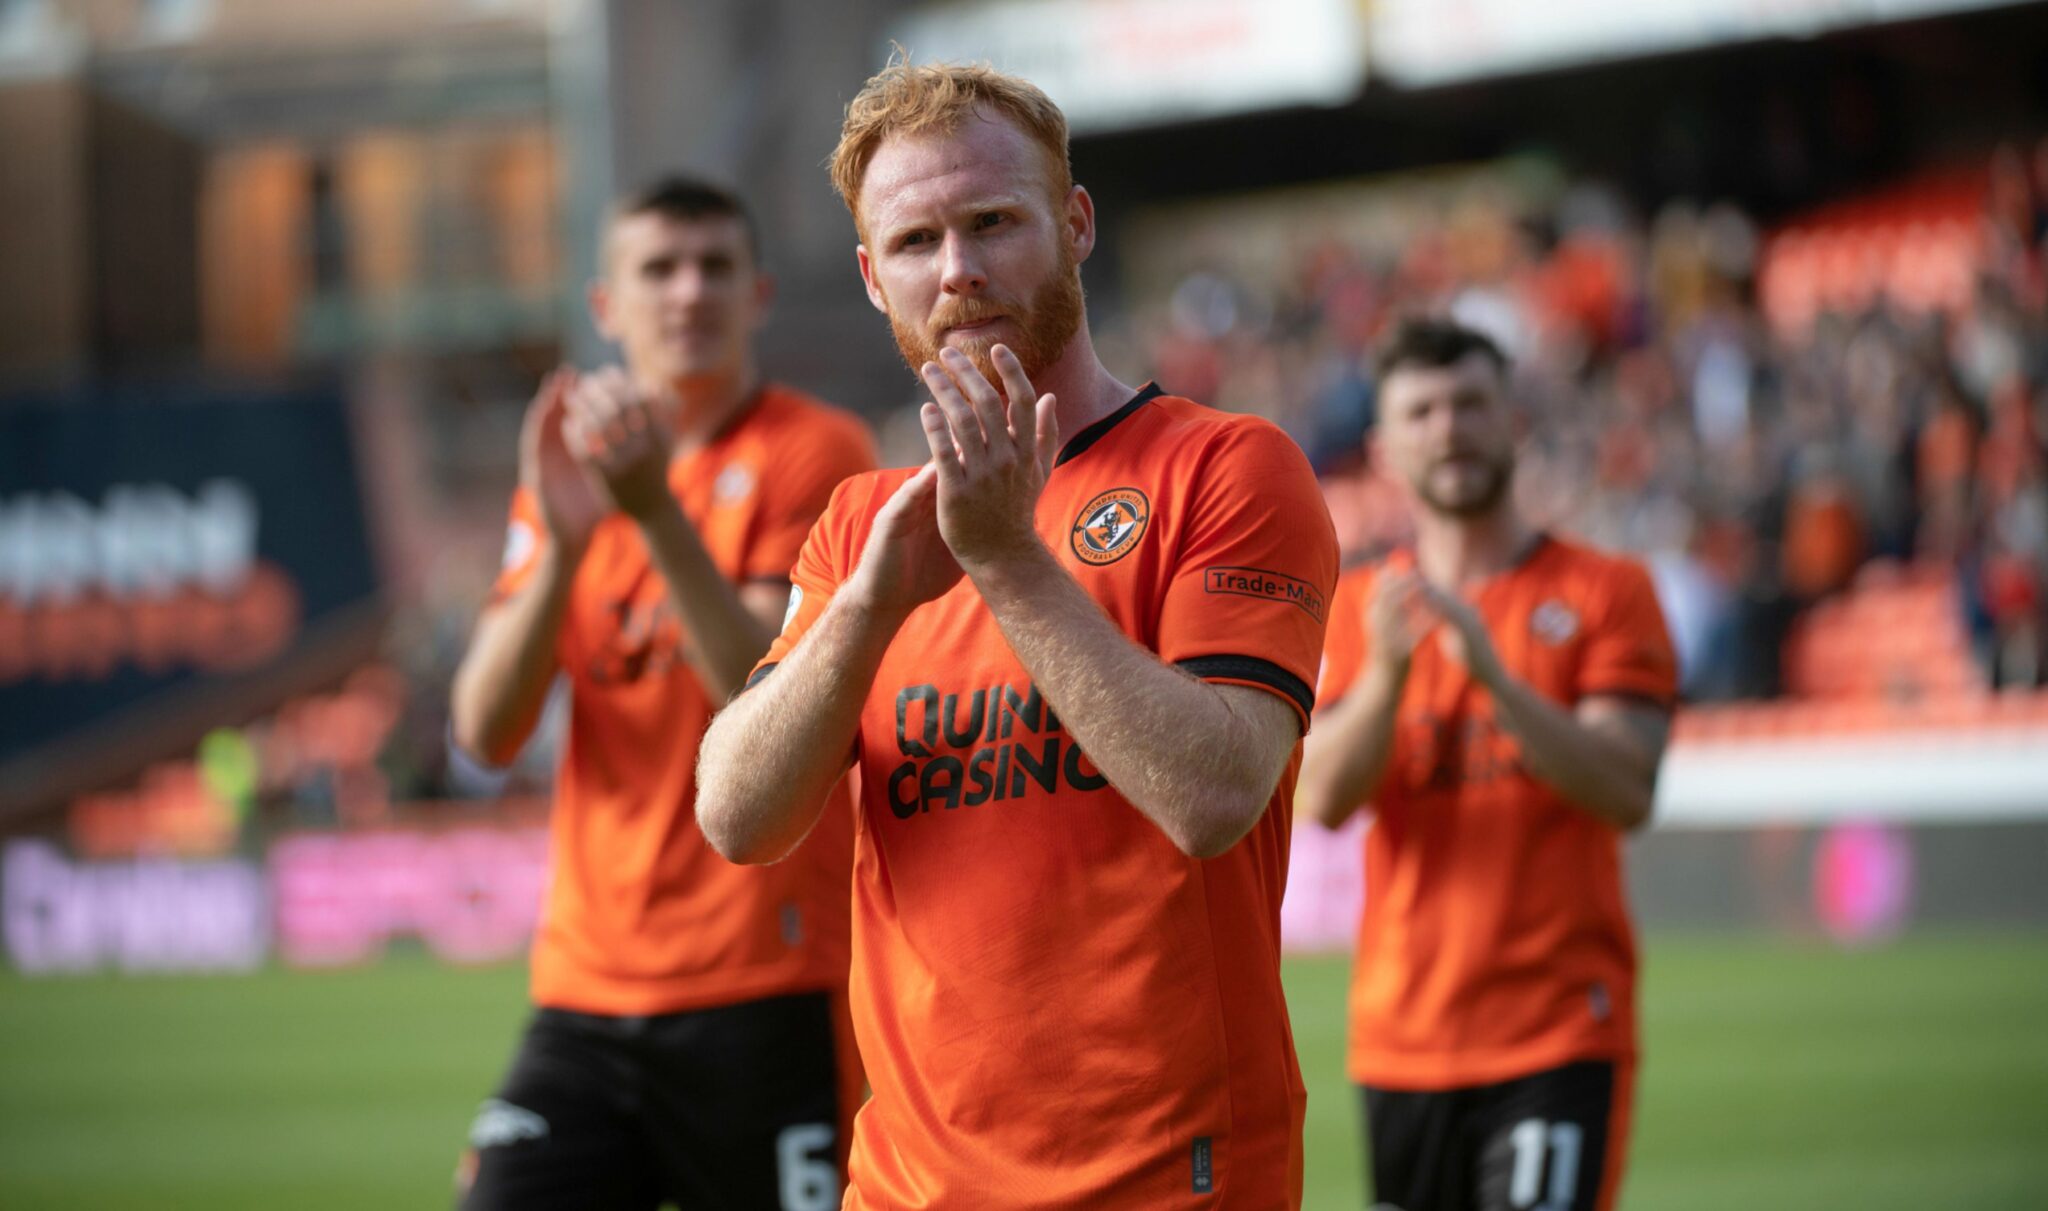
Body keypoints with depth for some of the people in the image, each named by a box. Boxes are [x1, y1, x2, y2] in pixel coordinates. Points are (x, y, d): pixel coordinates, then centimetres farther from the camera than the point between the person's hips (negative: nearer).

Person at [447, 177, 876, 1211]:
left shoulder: (815, 454, -2)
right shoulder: (570, 471, 14)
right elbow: (485, 731, 3)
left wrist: (657, 510, -24)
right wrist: (560, 544, -12)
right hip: (587, 995, 5)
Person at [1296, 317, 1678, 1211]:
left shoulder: (1604, 593, 3)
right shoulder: (1357, 606, 11)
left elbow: (1627, 792, -11)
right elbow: (1323, 798, -2)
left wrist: (1492, 675, -22)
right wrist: (1387, 671, -20)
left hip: (1559, 1032, -3)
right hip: (1401, 1033, 4)